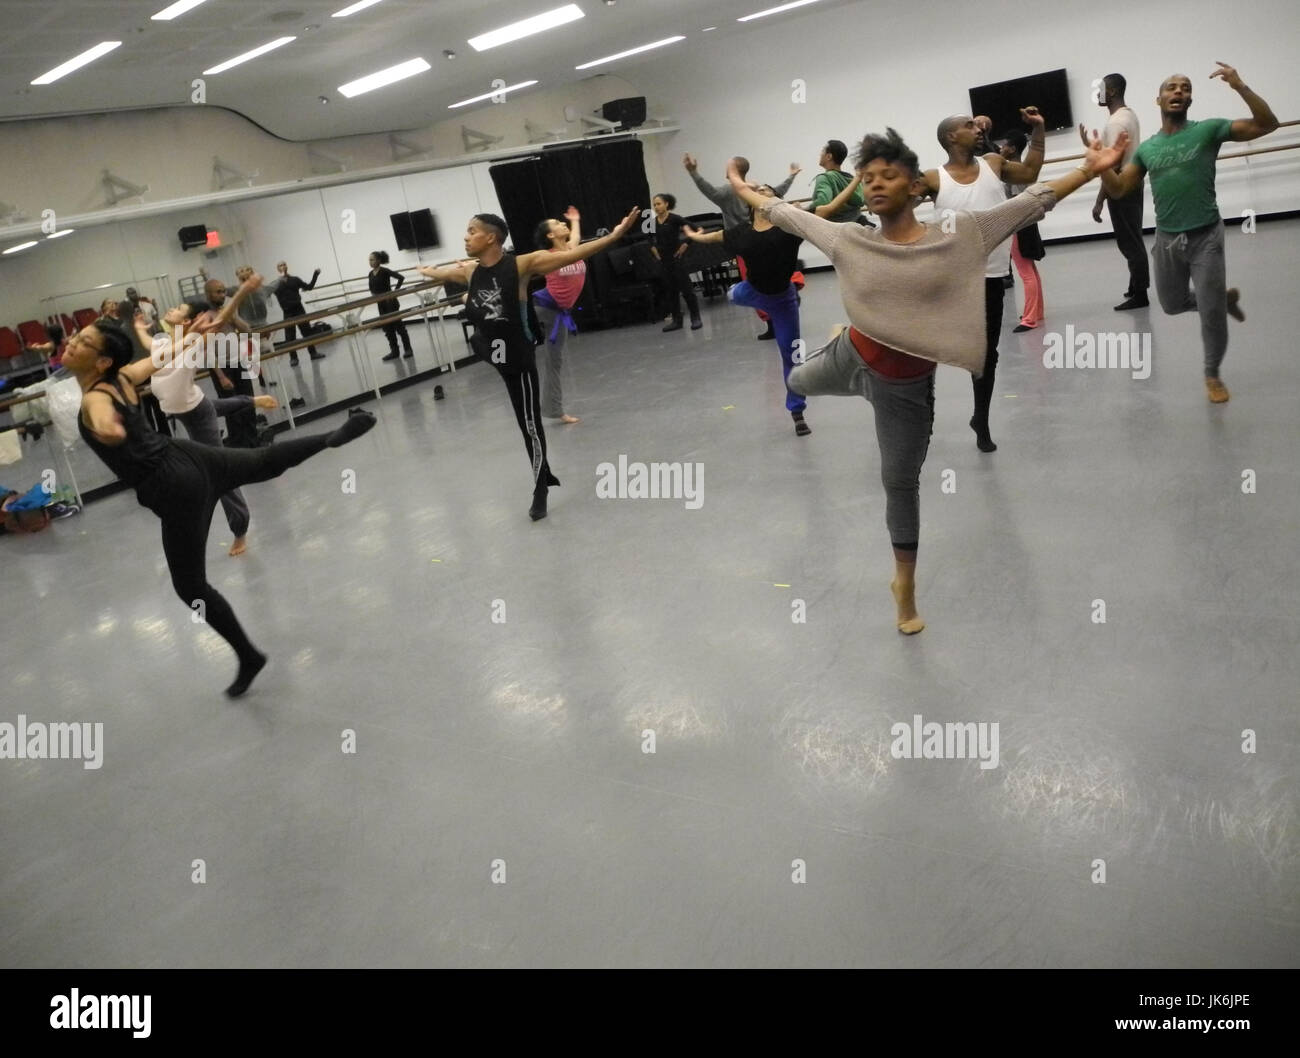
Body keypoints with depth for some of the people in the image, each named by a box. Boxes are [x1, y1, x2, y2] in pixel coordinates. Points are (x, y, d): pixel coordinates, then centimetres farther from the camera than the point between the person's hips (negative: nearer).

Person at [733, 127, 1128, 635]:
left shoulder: (957, 235, -12)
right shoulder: (848, 239, -8)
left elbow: (1031, 202, -10)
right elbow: (787, 215, 5)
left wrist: (1090, 168, -16)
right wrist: (742, 189, 14)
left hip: (906, 385, -2)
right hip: (852, 355, 2)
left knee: (900, 483, 11)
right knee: (798, 381, 31)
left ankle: (904, 582, 31)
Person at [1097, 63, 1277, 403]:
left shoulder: (1208, 129, -4)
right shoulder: (1146, 149, 6)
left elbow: (1267, 123, -12)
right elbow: (1117, 188, 6)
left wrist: (1240, 87, -22)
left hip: (1205, 237, -4)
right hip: (1167, 239, 4)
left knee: (1211, 313, -1)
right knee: (1173, 305, 17)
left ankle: (1212, 375, 18)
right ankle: (1224, 298, 45)